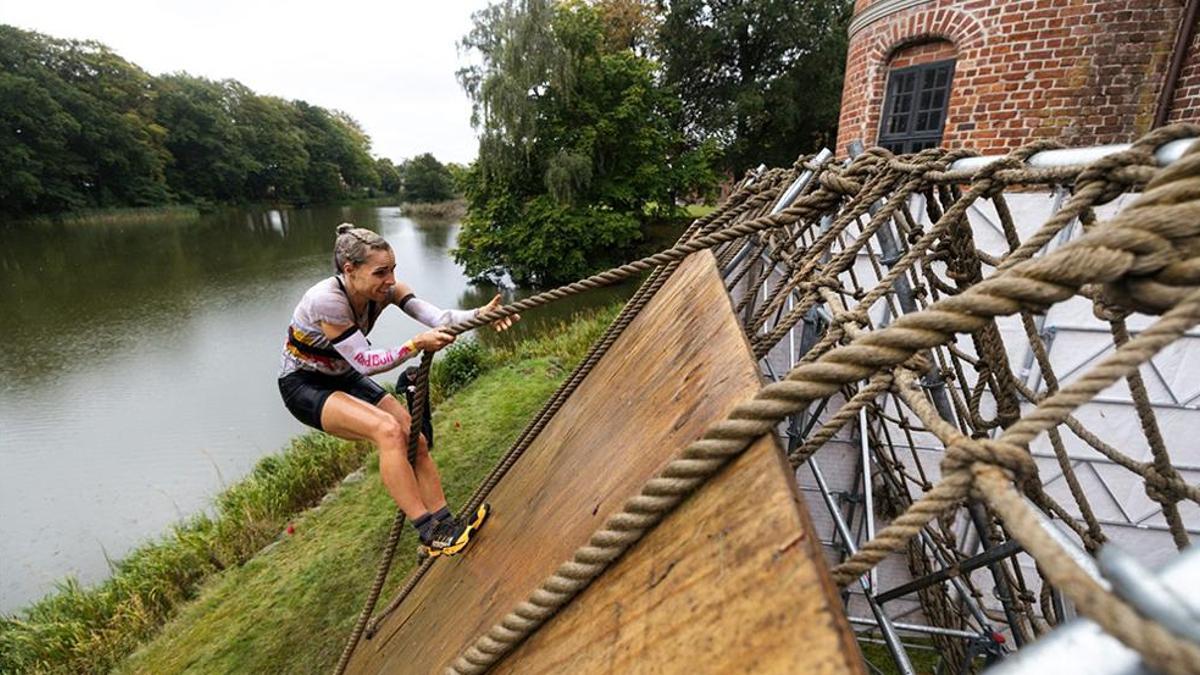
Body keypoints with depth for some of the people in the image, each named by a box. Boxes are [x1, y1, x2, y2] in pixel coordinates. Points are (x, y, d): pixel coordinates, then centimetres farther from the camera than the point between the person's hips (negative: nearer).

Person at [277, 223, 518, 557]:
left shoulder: (385, 289, -15)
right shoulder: (325, 300, -32)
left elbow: (436, 316, -28)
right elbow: (366, 362, -30)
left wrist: (480, 314, -46)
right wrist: (416, 344, -42)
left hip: (346, 378, 7)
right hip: (304, 385, -6)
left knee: (415, 440, -8)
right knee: (388, 431, -29)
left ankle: (444, 525, 1)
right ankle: (429, 531, -21)